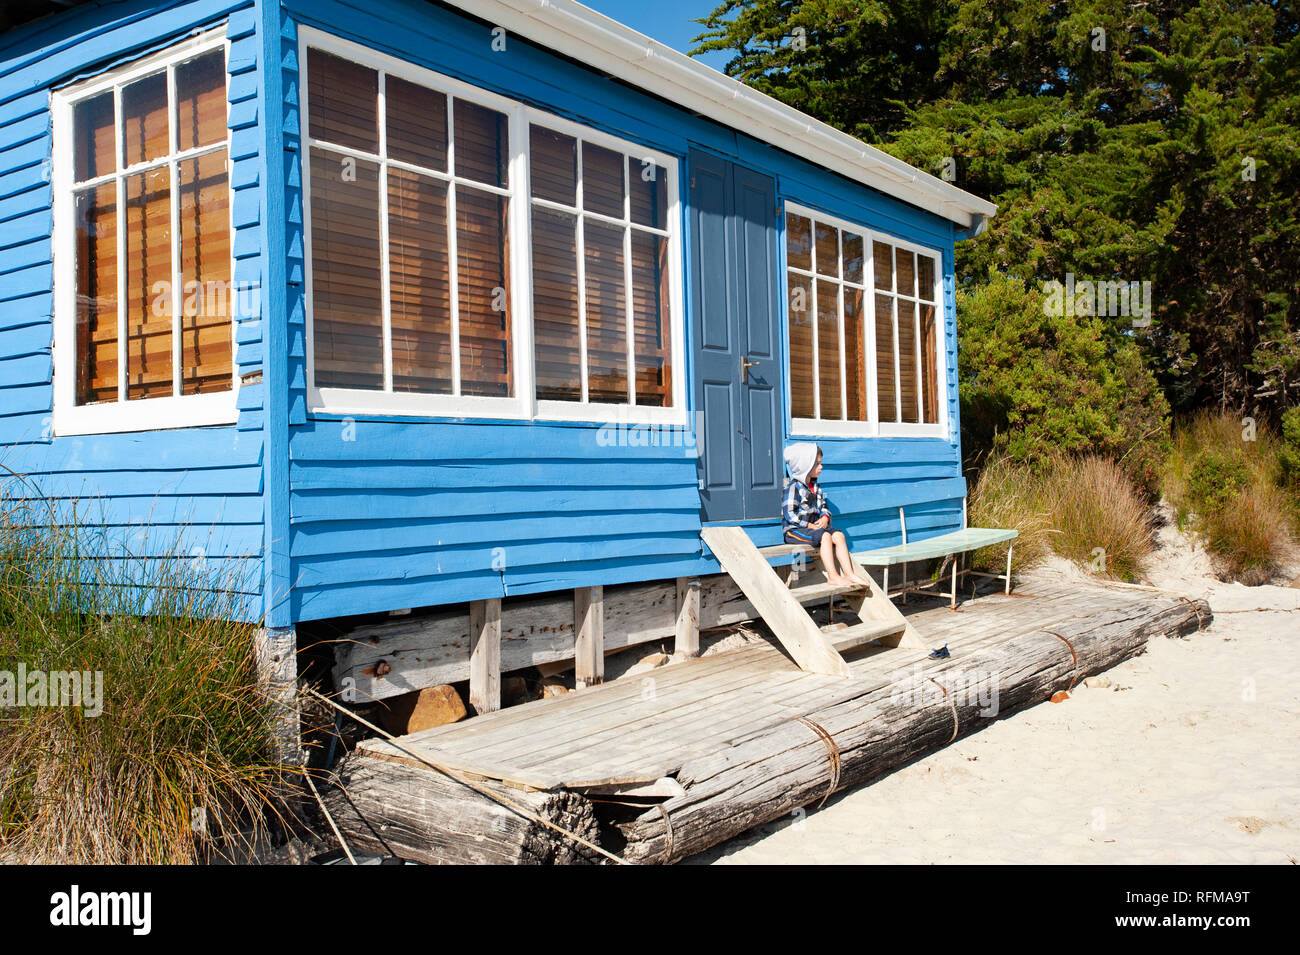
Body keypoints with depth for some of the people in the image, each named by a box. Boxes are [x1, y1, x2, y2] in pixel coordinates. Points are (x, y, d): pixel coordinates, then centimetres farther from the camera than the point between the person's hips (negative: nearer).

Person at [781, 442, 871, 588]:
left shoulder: (816, 487, 15)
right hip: (793, 529, -8)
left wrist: (825, 518, -3)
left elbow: (823, 507, 21)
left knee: (839, 535, -11)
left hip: (815, 525, 8)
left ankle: (849, 574, -14)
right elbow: (789, 514, -19)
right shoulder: (793, 487, -13)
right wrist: (809, 525, -19)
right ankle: (833, 576, -29)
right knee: (825, 536, -29)